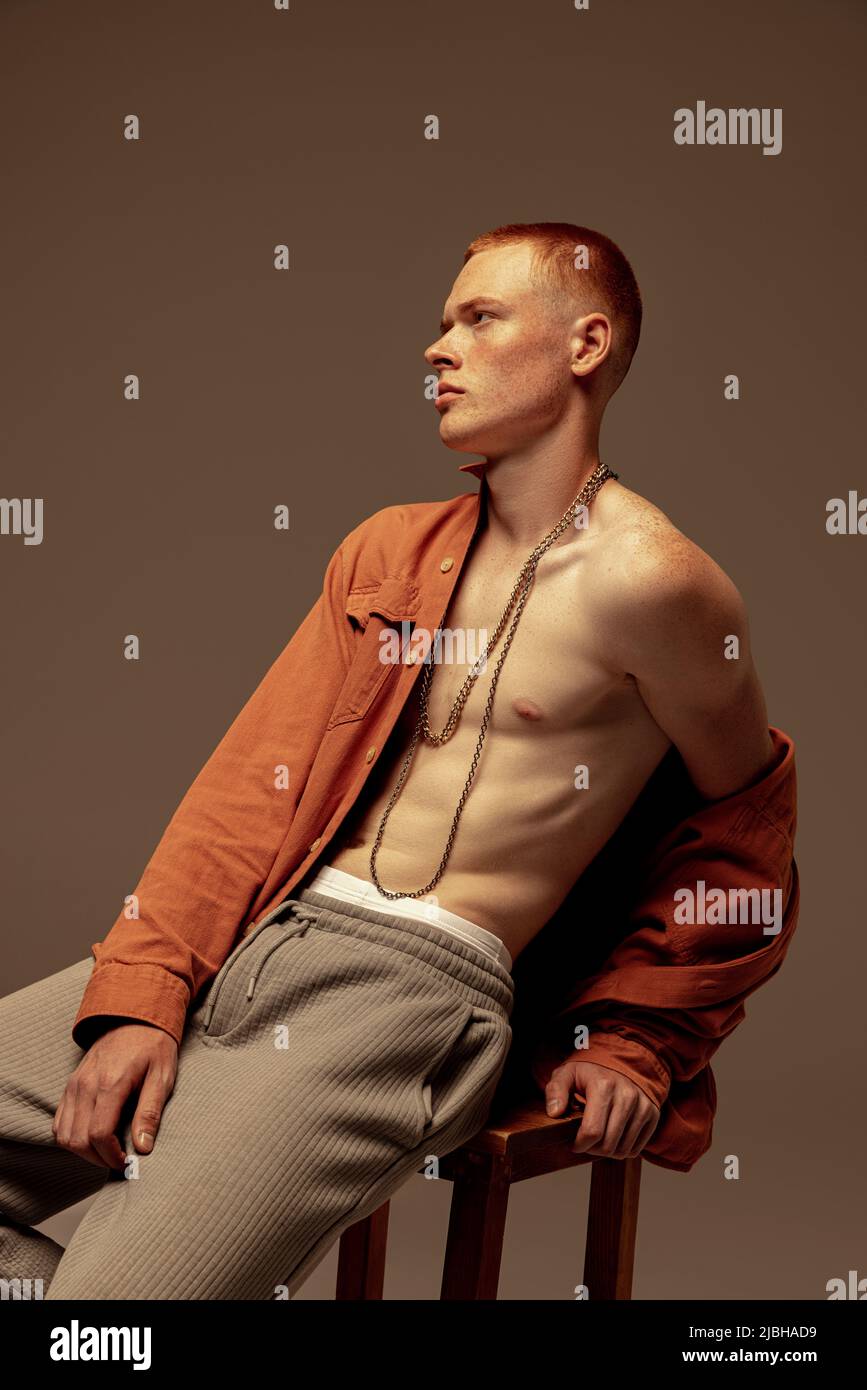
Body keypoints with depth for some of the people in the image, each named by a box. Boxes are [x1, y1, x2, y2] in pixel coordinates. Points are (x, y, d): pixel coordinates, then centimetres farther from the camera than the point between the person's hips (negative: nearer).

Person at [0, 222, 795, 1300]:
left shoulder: (641, 577, -5)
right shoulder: (390, 546, 16)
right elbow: (255, 776, 9)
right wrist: (141, 989, -3)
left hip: (415, 982, -6)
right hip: (246, 939, 7)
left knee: (122, 1280, -23)